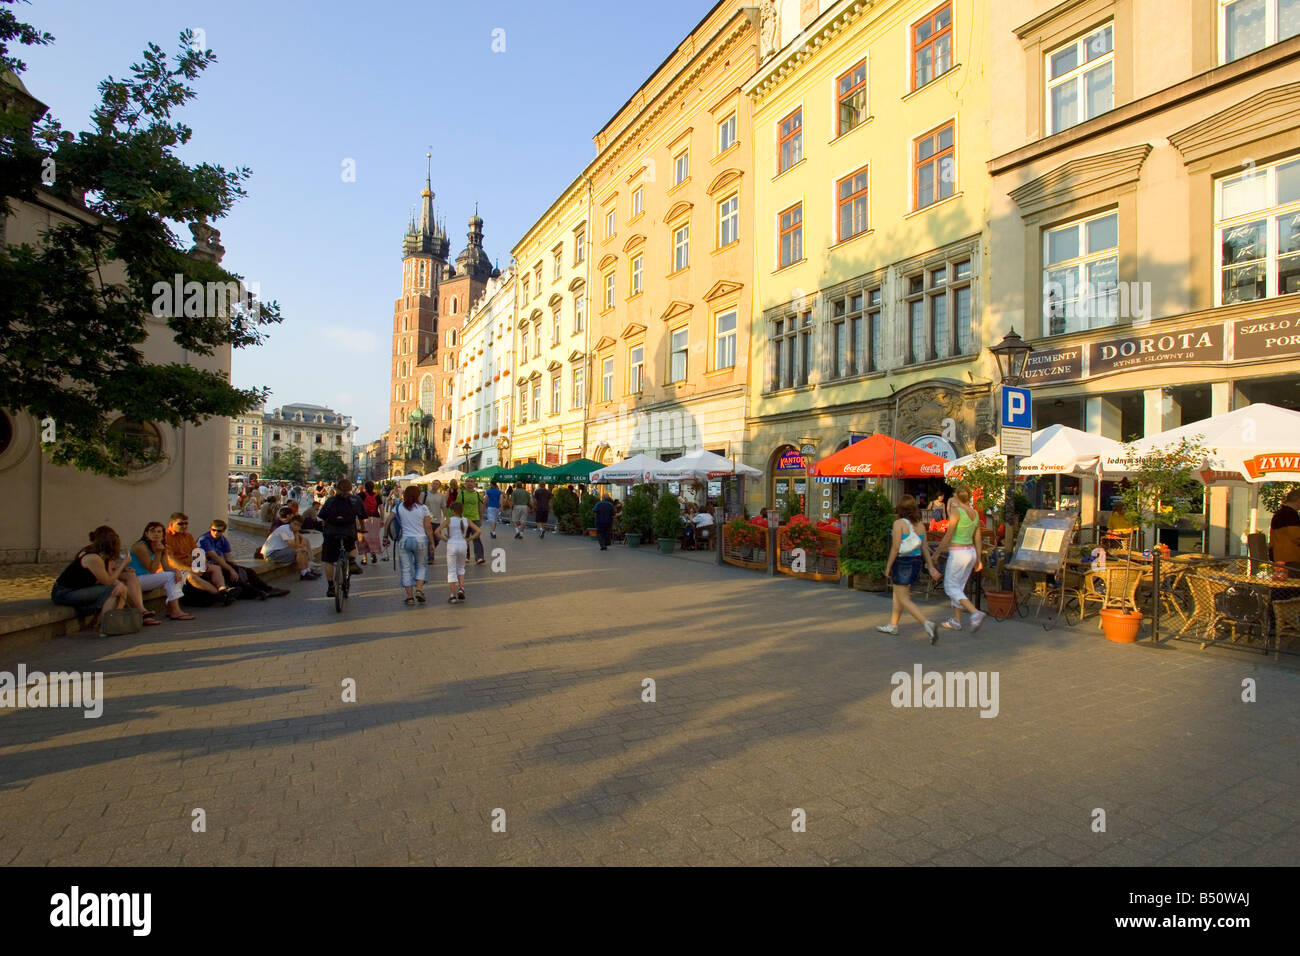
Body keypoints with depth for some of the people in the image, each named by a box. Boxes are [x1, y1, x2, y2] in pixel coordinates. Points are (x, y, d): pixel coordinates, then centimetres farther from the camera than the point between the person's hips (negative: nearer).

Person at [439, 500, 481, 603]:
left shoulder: (449, 520, -6)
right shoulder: (466, 520, 1)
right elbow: (479, 531, -3)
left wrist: (445, 539, 0)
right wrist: (468, 539, 3)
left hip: (451, 545, -3)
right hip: (463, 545, 3)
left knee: (451, 571, 4)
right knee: (461, 568, 23)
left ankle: (452, 595, 0)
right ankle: (461, 588, 6)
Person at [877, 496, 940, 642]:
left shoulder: (899, 523, -14)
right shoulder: (920, 524, 5)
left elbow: (895, 547, -16)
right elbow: (925, 547, 5)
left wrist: (888, 567, -8)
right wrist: (931, 567, 7)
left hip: (902, 563, -7)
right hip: (916, 563, 7)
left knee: (904, 600, -1)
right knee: (898, 593, 21)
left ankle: (927, 623, -18)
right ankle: (892, 625, 29)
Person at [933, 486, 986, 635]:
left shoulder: (956, 512, -16)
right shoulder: (974, 513, 7)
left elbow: (948, 536, -17)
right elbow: (978, 538, 11)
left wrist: (937, 552, -8)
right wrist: (978, 559, 18)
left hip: (958, 553, -8)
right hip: (971, 552, 8)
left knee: (950, 588, 0)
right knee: (959, 587, 16)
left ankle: (975, 612, -16)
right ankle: (956, 620, 20)